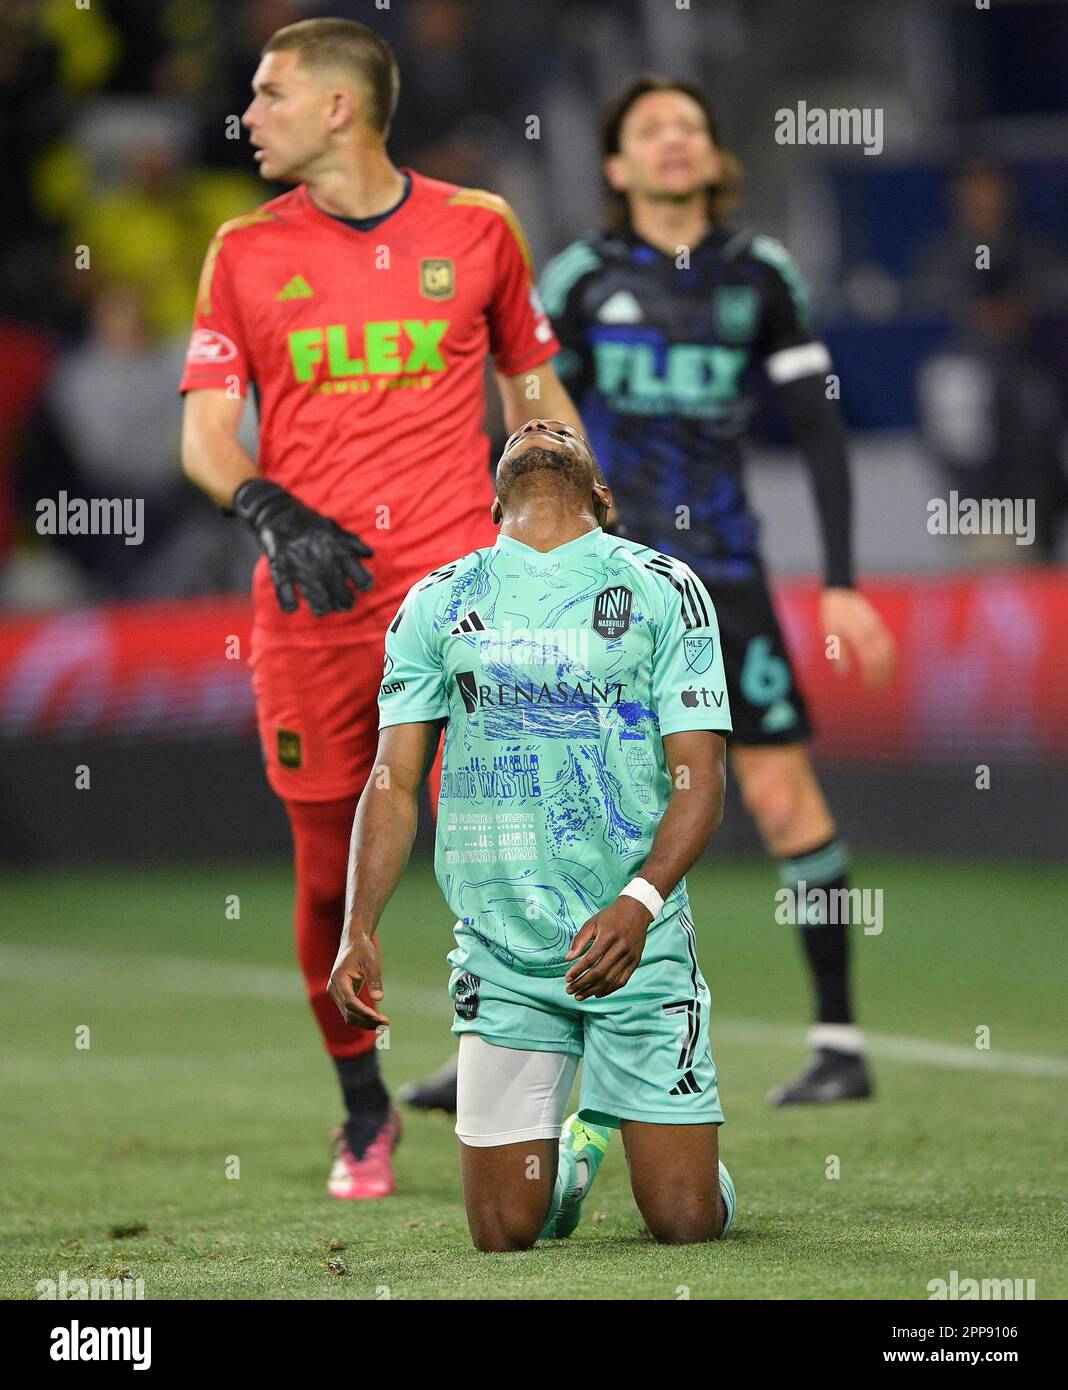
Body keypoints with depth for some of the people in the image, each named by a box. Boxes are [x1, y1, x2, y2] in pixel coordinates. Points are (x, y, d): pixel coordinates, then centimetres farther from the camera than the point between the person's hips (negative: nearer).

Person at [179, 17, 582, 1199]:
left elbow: (534, 393, 17)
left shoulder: (476, 231, 6)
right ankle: (363, 1111, 22)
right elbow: (205, 431, 4)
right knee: (329, 872, 5)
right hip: (308, 608, 1)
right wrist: (271, 513, -15)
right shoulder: (246, 251, 8)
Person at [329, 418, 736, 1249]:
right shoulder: (439, 605, 7)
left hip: (636, 941, -1)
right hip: (500, 954, 2)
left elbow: (701, 780, -6)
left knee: (684, 1224, -4)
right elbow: (395, 783, 4)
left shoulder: (662, 590, 1)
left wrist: (637, 906, -24)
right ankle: (577, 1141, 32)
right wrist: (358, 930, -12)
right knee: (504, 1234, 0)